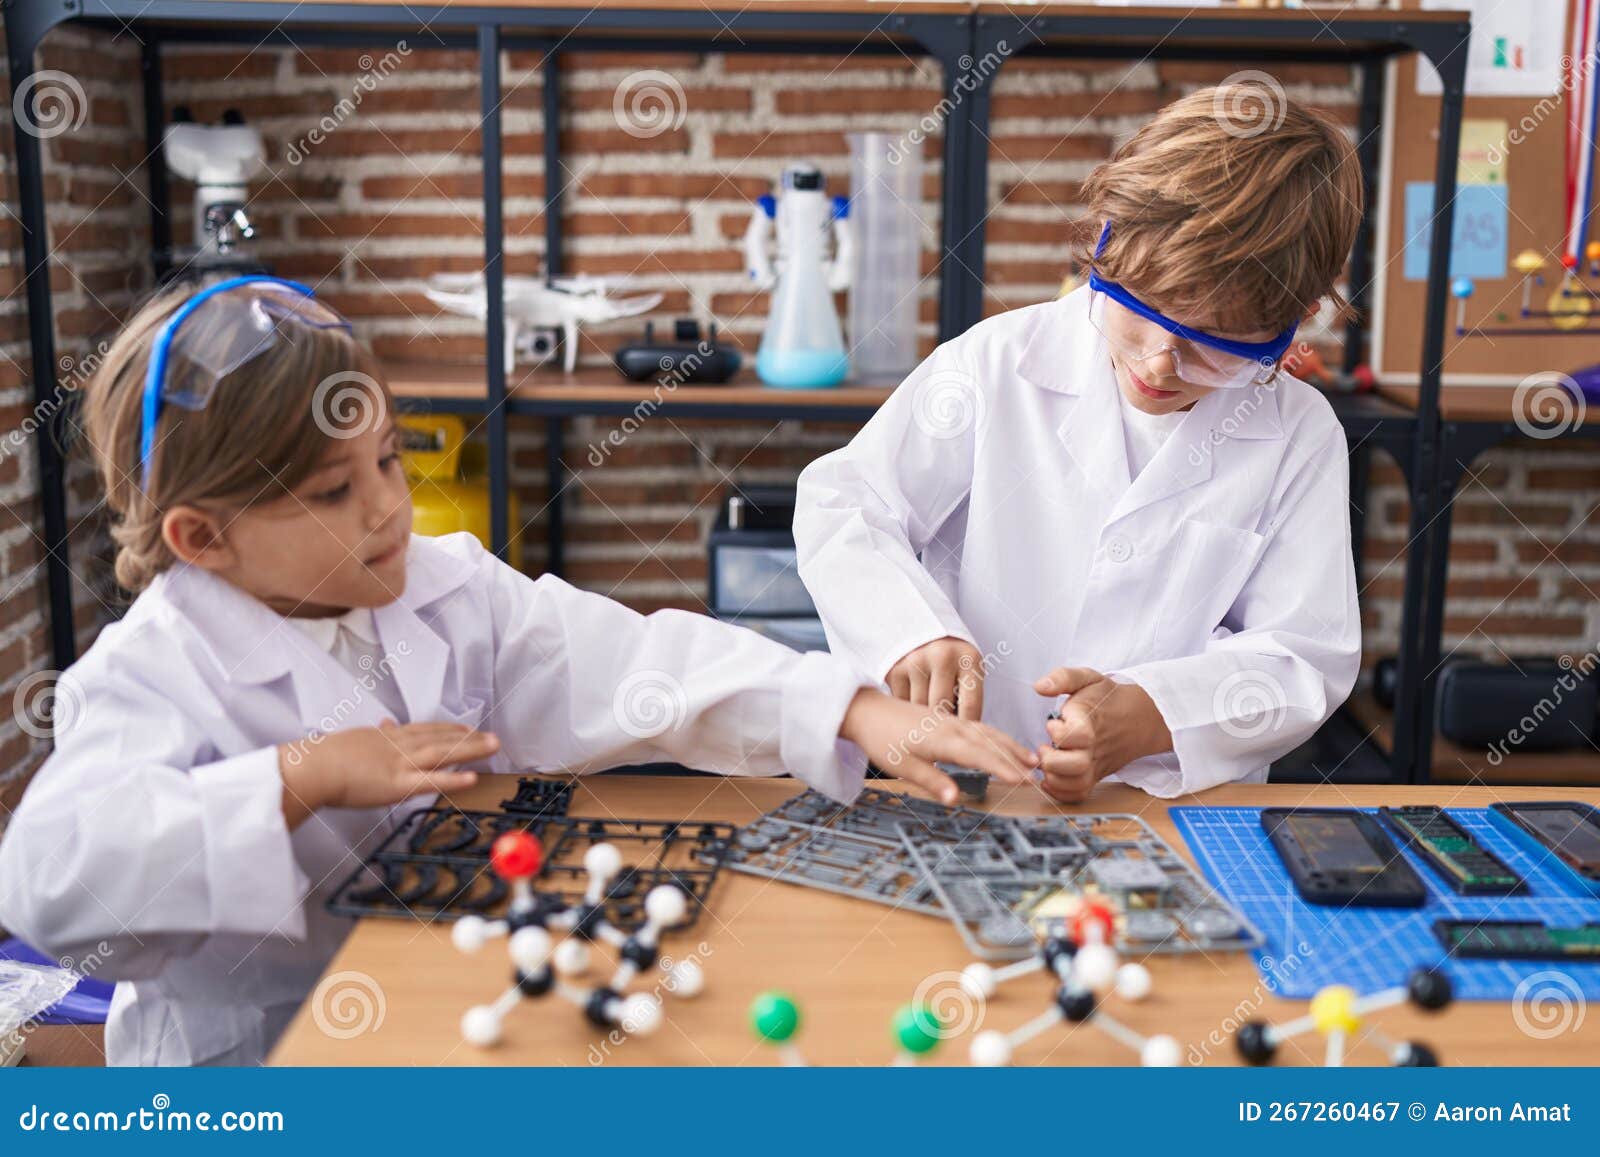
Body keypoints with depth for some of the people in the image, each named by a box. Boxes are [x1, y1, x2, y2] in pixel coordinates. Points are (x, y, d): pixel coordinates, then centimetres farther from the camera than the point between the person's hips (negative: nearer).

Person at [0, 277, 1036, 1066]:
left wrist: (862, 716, -17)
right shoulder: (162, 670, -13)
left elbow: (636, 669, -7)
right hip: (259, 1050, -4)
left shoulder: (447, 588, 1)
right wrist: (306, 777, -29)